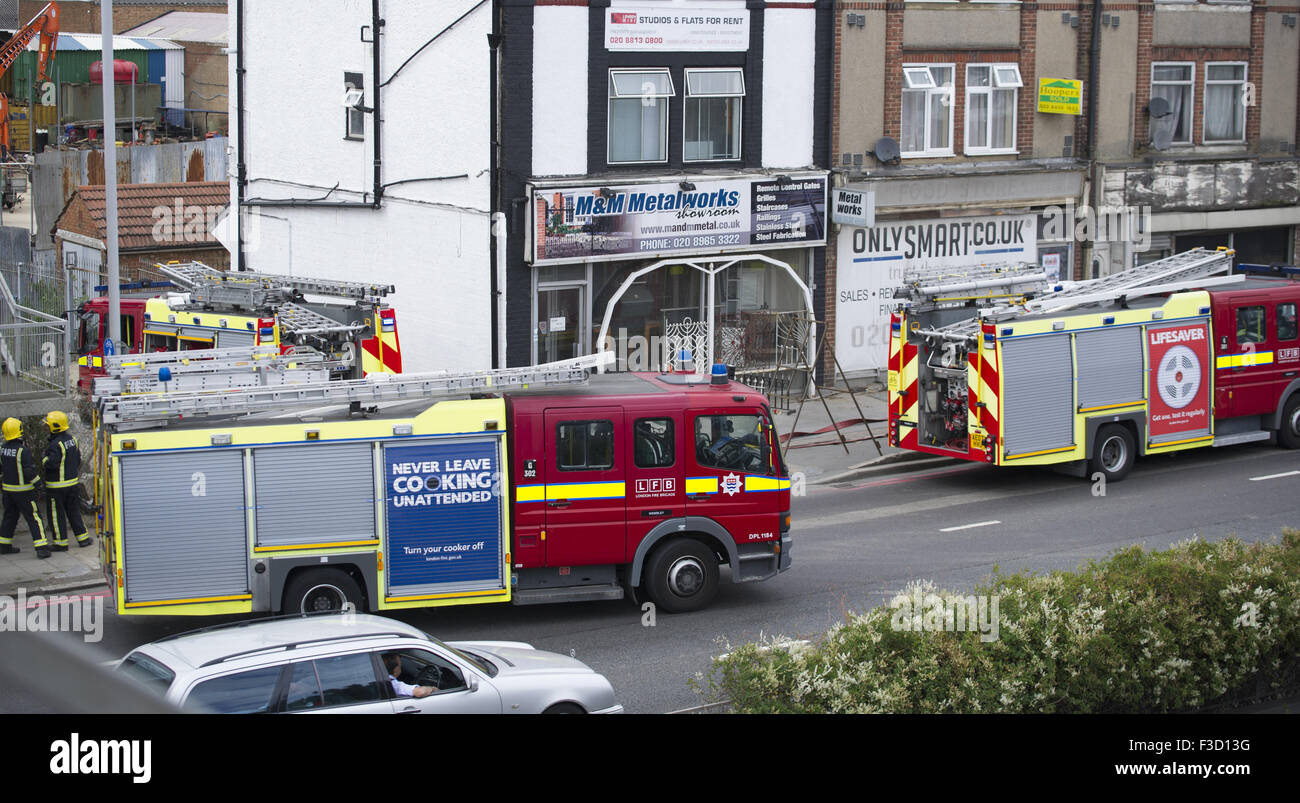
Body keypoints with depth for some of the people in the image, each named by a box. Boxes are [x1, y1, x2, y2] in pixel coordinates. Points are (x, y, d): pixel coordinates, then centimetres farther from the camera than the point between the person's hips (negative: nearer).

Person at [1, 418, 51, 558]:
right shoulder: (23, 451, -21)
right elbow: (30, 471, -22)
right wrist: (38, 482, -9)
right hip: (23, 491, -7)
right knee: (34, 518, -3)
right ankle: (41, 548, -8)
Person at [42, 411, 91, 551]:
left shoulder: (56, 444, -22)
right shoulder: (72, 439, 5)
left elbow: (52, 463, -27)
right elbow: (78, 459, 12)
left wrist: (45, 458, -8)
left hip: (57, 486, -8)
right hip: (73, 483, 8)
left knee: (56, 515, 3)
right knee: (74, 511, 18)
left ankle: (61, 543, 7)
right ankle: (83, 538, 21)